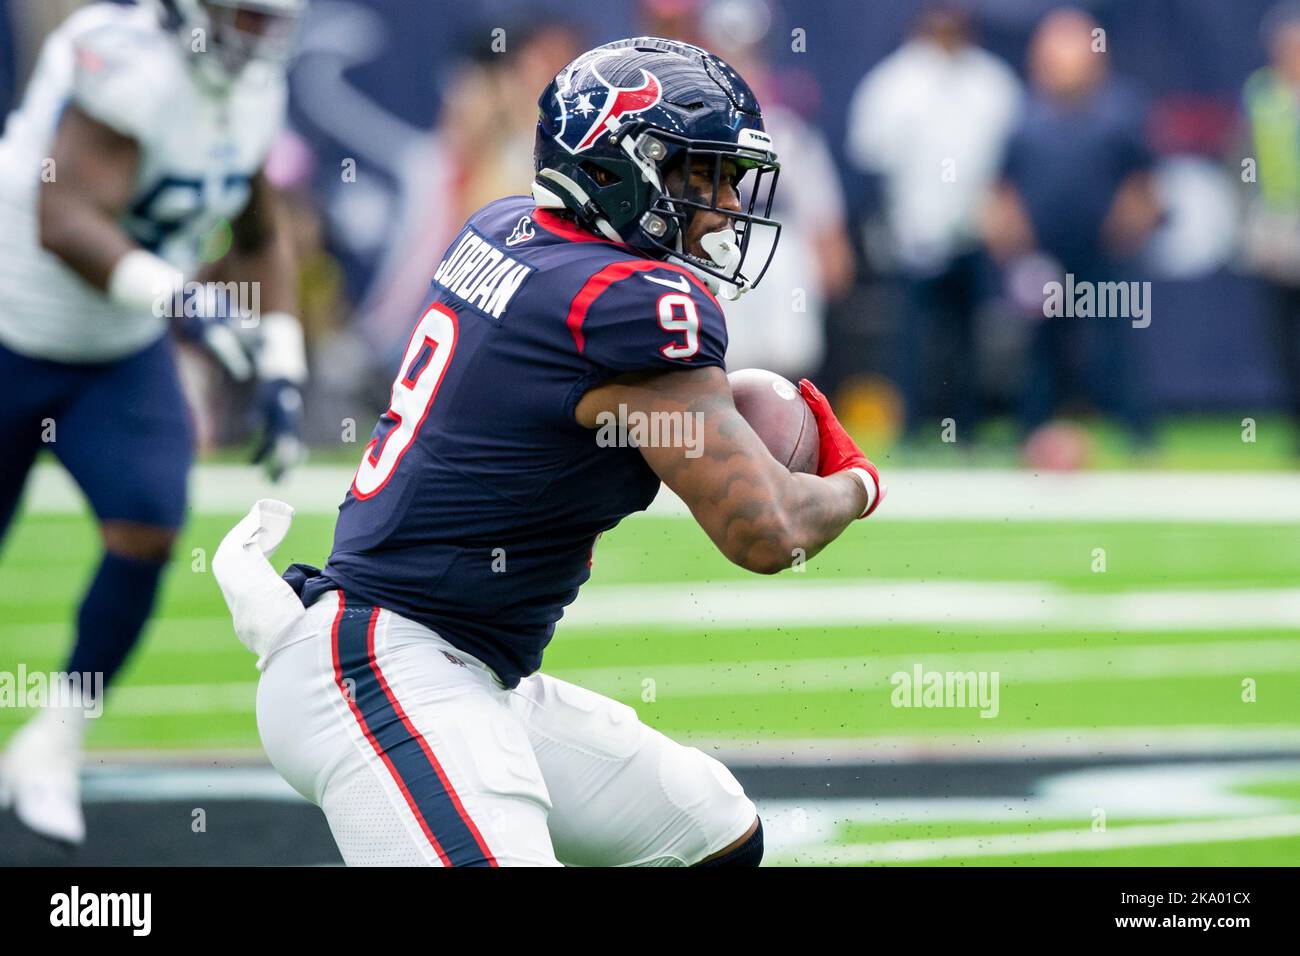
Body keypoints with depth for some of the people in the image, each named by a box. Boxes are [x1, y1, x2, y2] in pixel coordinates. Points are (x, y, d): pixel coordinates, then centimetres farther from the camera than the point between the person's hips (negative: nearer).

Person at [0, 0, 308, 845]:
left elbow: (260, 241, 12)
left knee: (148, 532, -14)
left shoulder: (252, 91, -3)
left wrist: (282, 370, 2)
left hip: (125, 360, 6)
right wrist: (181, 298, -47)